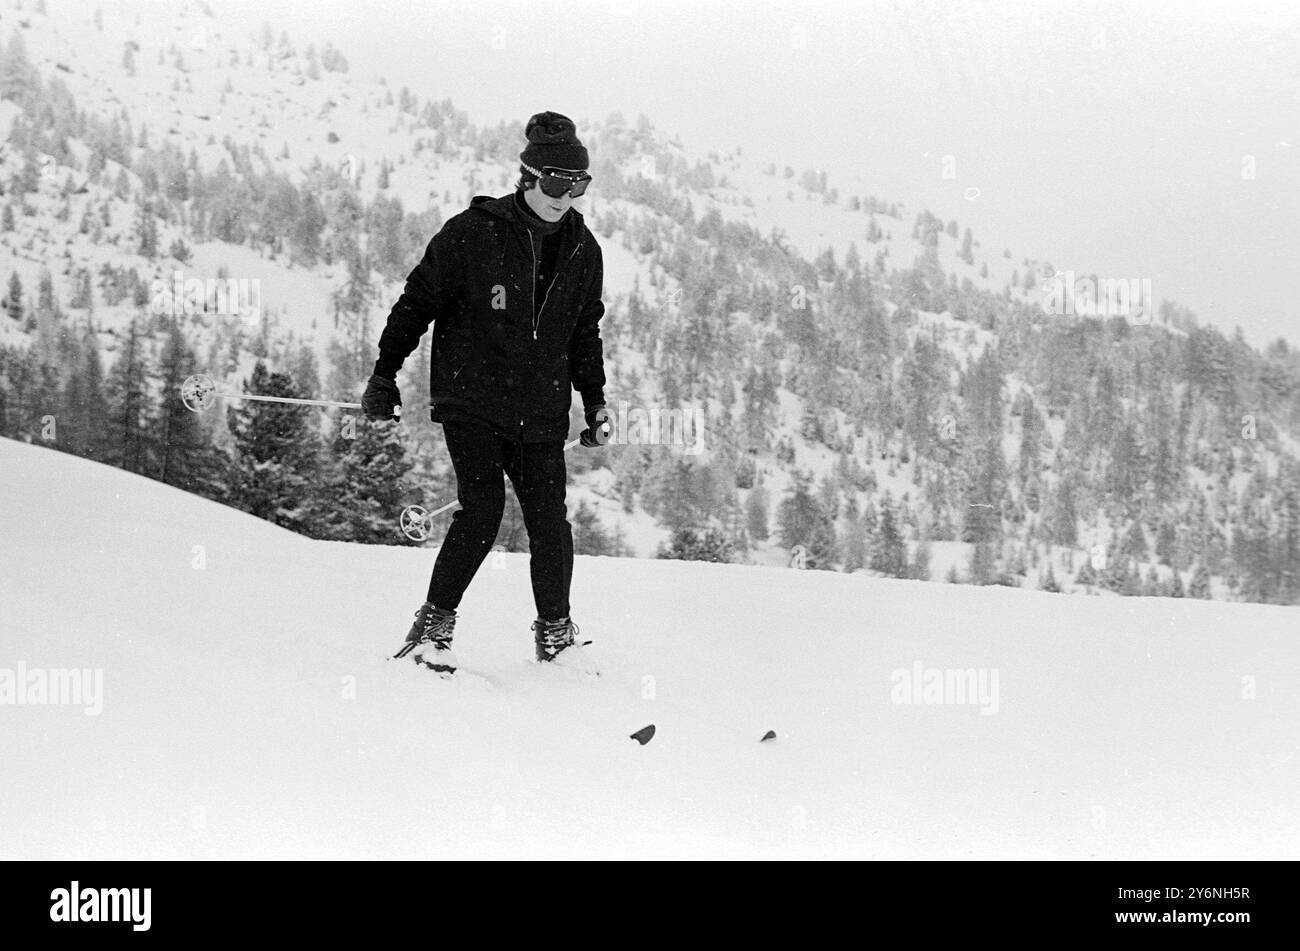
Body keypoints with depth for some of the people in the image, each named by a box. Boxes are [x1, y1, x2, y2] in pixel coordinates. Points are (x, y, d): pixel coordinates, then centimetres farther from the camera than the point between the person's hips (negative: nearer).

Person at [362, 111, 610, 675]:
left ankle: (555, 633, 16)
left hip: (541, 414, 4)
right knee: (482, 509, -14)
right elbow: (418, 301, -1)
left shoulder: (582, 251, 8)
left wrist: (595, 401, 17)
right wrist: (385, 374, -2)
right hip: (471, 401, -4)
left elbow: (585, 333, 21)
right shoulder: (473, 234, -7)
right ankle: (433, 627, 2)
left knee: (549, 521, -2)